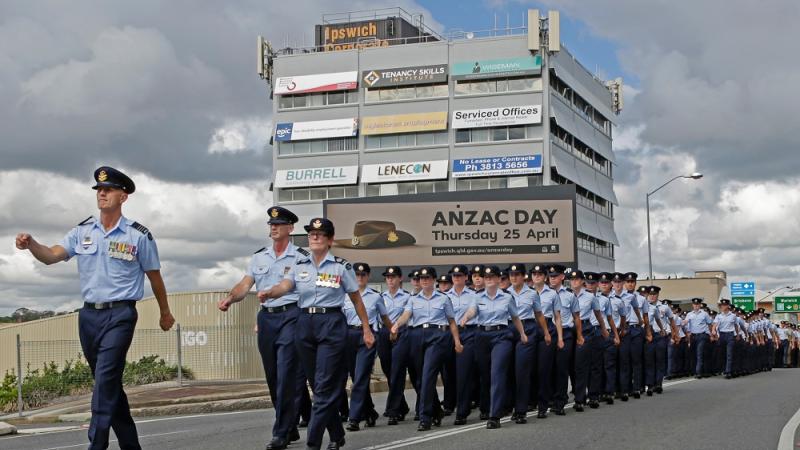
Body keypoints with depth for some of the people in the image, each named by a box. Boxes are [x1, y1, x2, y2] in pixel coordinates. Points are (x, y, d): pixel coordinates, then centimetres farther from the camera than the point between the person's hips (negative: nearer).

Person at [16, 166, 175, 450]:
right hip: (89, 314, 5)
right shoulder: (83, 231, 7)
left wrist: (165, 314, 16)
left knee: (105, 381, -16)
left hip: (120, 315, -5)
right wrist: (30, 244, -27)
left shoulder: (139, 235, -3)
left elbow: (154, 277, 7)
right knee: (109, 384, 12)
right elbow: (51, 256, -5)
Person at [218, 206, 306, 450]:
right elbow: (245, 285, 3)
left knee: (287, 376, -10)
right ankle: (290, 427, 22)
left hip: (291, 315, -5)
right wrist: (230, 298, -16)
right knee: (273, 377, 9)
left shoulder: (301, 257, 1)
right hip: (266, 317, 5)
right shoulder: (259, 257, 13)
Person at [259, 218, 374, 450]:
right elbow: (284, 286, -9)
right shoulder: (299, 266, 9)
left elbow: (357, 300, 7)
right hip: (305, 324, 4)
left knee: (324, 385, -9)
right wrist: (268, 293, -32)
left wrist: (367, 330, 7)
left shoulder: (342, 267, 1)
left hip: (332, 325, -4)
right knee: (317, 385, 10)